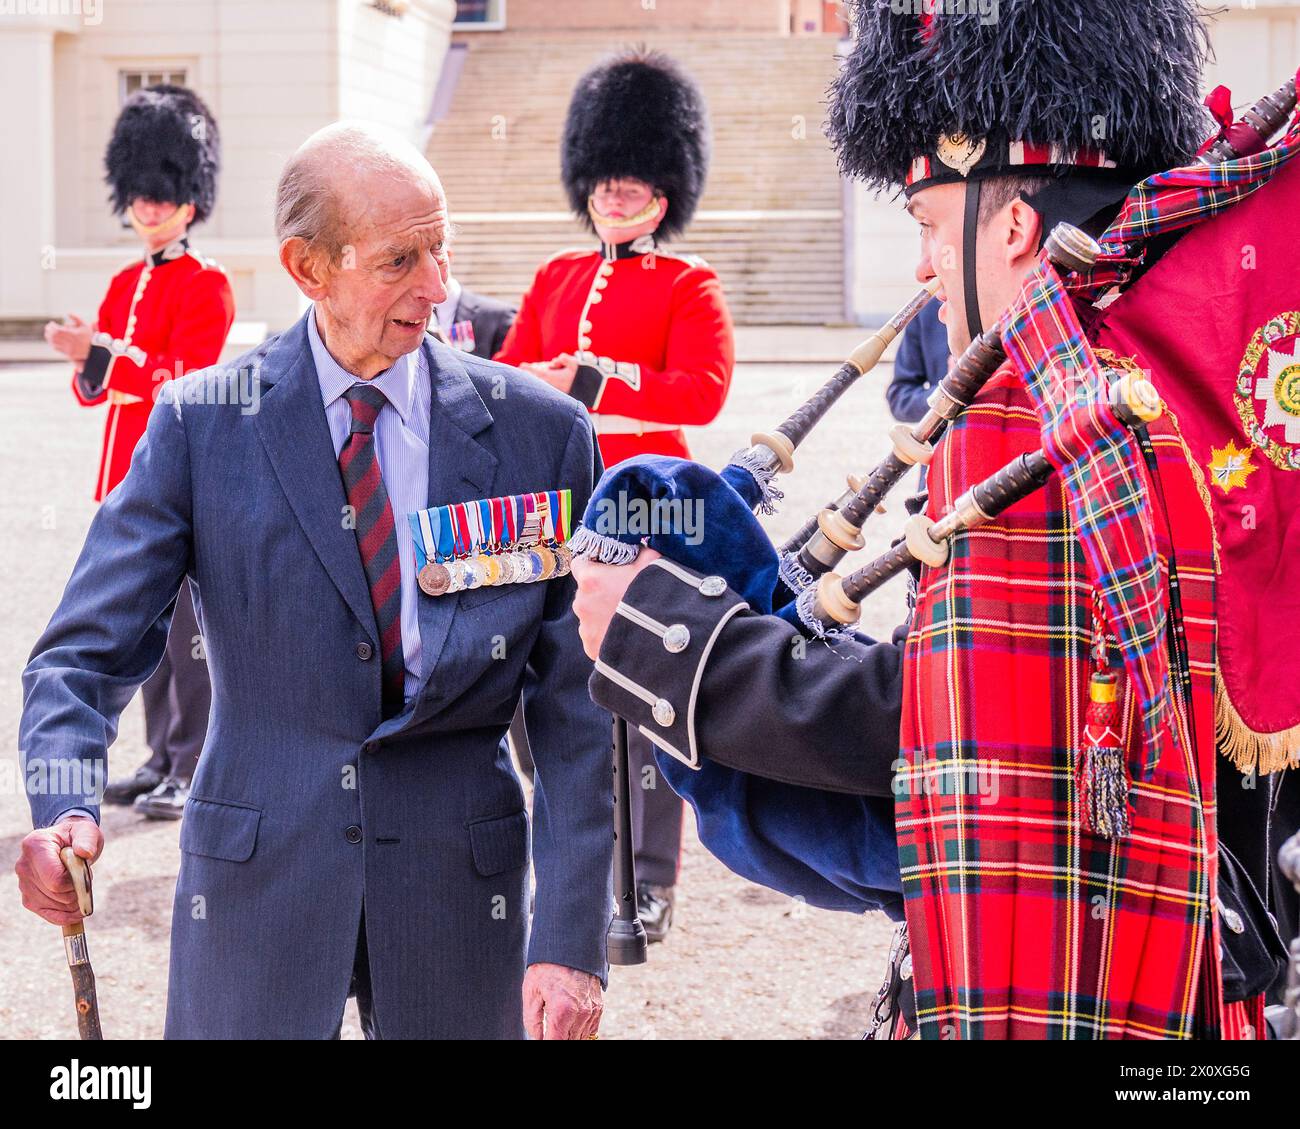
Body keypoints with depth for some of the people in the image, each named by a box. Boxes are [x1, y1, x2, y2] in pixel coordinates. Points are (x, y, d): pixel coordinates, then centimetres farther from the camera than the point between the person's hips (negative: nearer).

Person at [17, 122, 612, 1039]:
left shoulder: (540, 431, -4)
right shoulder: (202, 425, -4)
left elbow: (576, 706, -4)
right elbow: (88, 649, -6)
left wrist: (572, 938, -11)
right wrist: (63, 811, -27)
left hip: (459, 886, 1)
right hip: (255, 882, 0)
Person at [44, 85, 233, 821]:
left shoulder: (207, 286, -7)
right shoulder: (127, 284, 16)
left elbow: (187, 379, -18)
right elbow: (96, 387, 14)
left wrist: (103, 353, -25)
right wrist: (86, 360, -9)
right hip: (131, 483, 8)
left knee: (188, 629, -4)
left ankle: (194, 771, 1)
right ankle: (163, 759, 20)